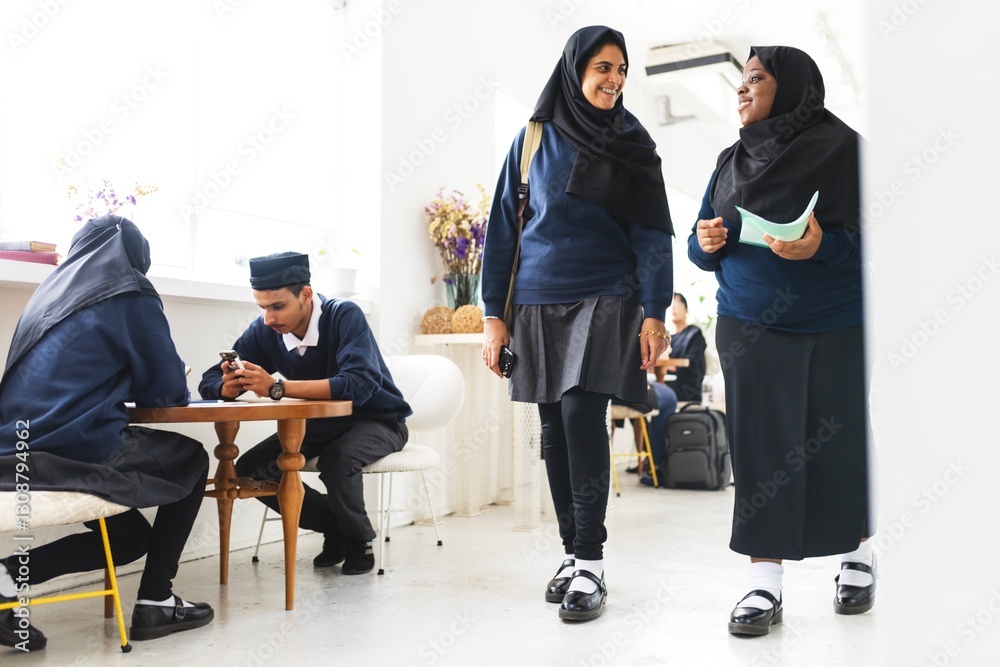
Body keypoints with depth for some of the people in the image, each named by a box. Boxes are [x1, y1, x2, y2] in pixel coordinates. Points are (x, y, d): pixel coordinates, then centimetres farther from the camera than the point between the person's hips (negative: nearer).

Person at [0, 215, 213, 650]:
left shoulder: (52, 293, 18)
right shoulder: (129, 294, -3)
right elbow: (167, 389, 1)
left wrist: (124, 387, 28)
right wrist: (172, 390, 22)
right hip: (76, 452, -7)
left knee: (130, 534, 25)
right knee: (191, 461, 18)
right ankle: (155, 602, 14)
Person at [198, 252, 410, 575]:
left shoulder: (345, 316, -27)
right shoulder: (263, 330, -11)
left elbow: (360, 383, -41)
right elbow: (209, 381, -8)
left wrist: (277, 387, -46)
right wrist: (228, 386, -33)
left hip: (376, 419, -6)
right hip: (320, 423, 6)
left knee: (336, 460, -35)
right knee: (251, 469, -11)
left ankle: (360, 541, -5)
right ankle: (336, 528, 5)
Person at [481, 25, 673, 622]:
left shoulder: (633, 145, 5)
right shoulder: (535, 139, 7)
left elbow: (652, 233, 2)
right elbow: (504, 227, 7)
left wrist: (655, 313, -9)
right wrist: (494, 314, 1)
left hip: (604, 300, -2)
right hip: (538, 304, 2)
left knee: (582, 418, -15)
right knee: (555, 429, 4)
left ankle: (591, 565, -7)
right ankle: (574, 552, 16)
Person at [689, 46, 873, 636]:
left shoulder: (840, 147, -3)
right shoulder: (732, 159, 13)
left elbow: (869, 238, -8)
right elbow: (705, 248, 13)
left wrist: (822, 246, -26)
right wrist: (705, 243, -10)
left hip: (834, 331, -3)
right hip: (751, 330, 3)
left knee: (839, 442, 6)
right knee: (760, 448, -1)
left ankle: (860, 557, 30)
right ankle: (765, 586, 5)